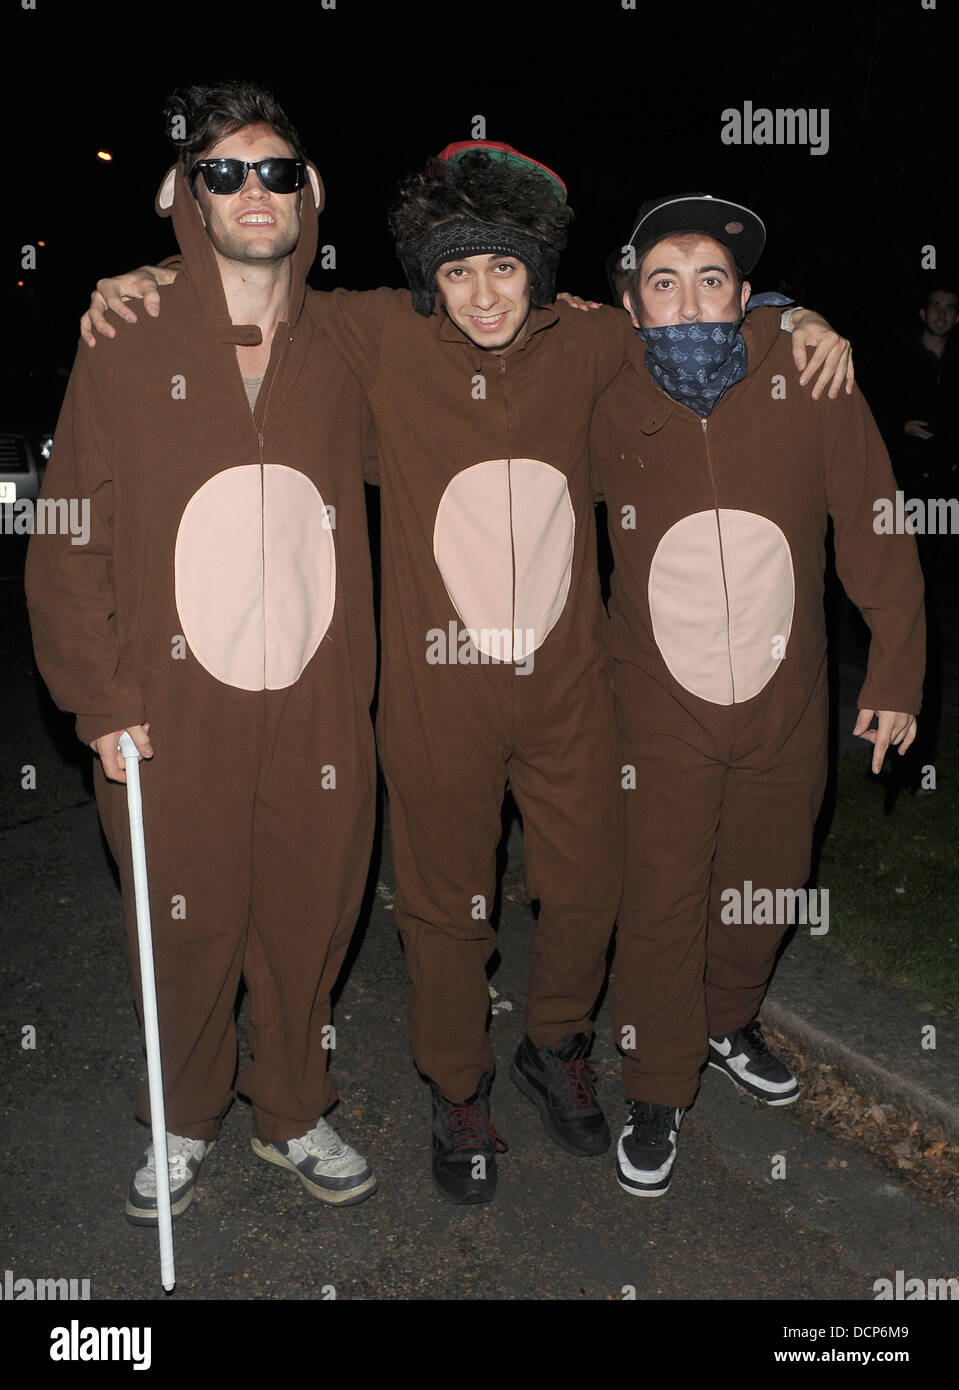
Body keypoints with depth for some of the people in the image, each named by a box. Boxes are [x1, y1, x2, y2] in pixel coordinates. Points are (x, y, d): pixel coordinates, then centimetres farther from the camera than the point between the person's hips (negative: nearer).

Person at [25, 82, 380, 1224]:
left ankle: (293, 1115, 37)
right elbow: (67, 542, -2)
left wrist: (358, 684, 7)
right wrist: (100, 698, -7)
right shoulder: (124, 358, -1)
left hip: (319, 719, 2)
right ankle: (185, 1121, 38)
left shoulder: (340, 361, 8)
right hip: (174, 719, -2)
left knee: (308, 925, 13)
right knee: (185, 936, 11)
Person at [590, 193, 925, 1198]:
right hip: (661, 712, -1)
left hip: (786, 706, 2)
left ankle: (727, 1022, 47)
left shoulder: (814, 390, -9)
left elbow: (874, 533, -1)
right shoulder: (607, 413, -9)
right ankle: (658, 1090, 26)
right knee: (662, 903, 3)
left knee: (767, 886, 17)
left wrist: (895, 673, 2)